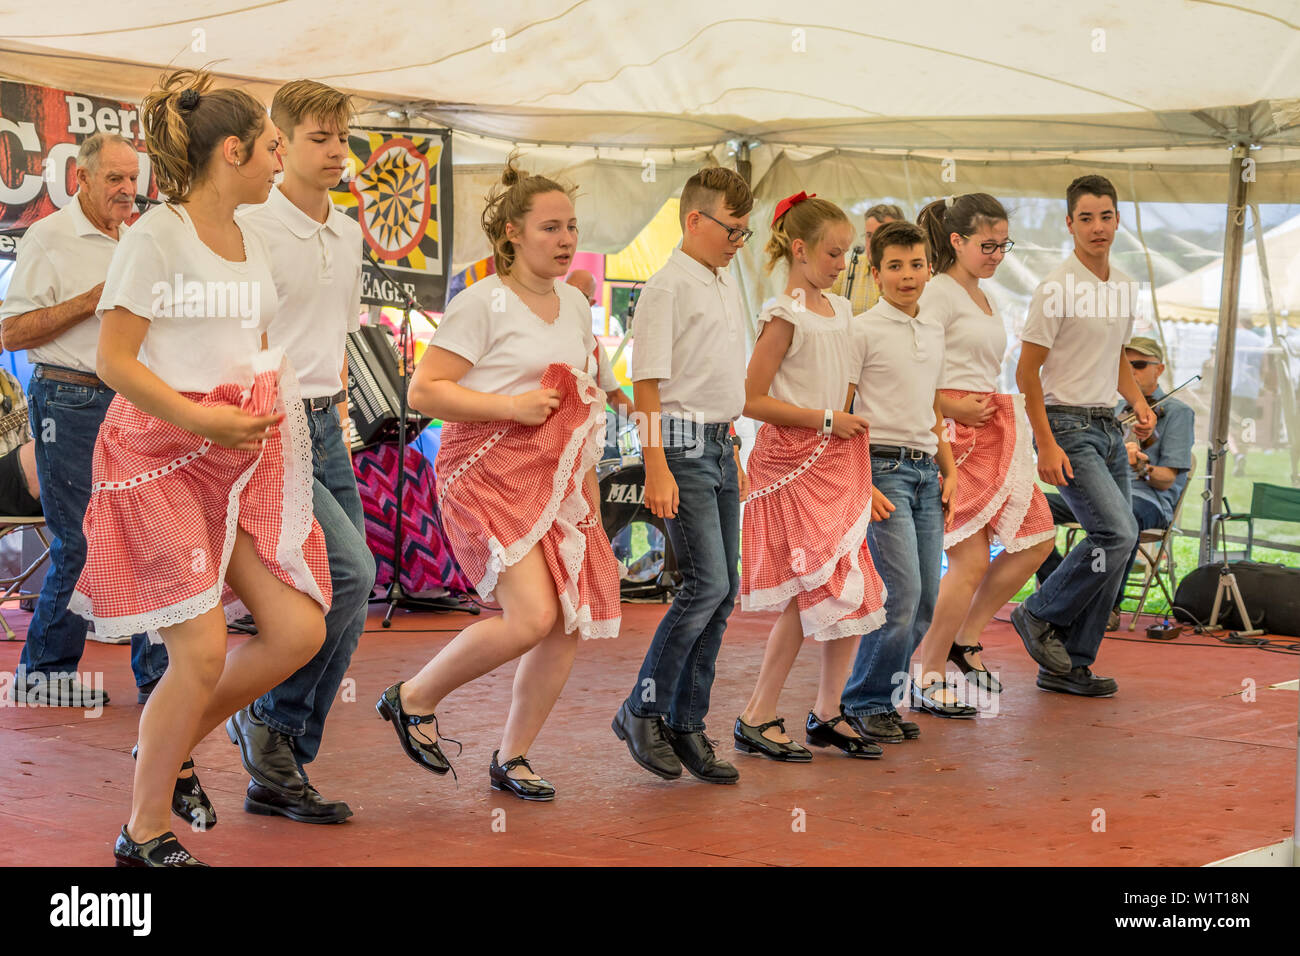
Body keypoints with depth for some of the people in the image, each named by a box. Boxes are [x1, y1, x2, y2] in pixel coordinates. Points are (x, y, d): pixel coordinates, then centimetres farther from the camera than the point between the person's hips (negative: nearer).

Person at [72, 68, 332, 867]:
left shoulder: (251, 242, 15)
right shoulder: (156, 237, -9)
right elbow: (114, 360, -12)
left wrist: (267, 410, 7)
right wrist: (198, 418, -22)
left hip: (245, 455, 7)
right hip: (160, 453, -7)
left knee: (299, 631, -4)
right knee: (202, 649, -12)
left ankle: (169, 745, 19)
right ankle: (145, 833, 6)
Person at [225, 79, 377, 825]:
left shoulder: (348, 233, 15)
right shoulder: (250, 228, -10)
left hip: (326, 431, 8)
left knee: (347, 597, 4)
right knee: (351, 571, -21)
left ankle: (279, 772, 13)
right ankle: (266, 717, 0)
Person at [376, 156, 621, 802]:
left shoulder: (575, 305, 15)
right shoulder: (483, 303, -8)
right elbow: (423, 391, -12)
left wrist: (589, 492, 22)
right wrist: (511, 406, -19)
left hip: (557, 482, 8)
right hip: (490, 473, -8)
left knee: (569, 626, 0)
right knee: (531, 615, -21)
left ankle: (511, 756, 17)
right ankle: (412, 700, 1)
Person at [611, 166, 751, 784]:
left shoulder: (727, 288, 16)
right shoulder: (667, 288, -10)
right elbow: (647, 385, -15)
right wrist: (657, 471, -20)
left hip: (719, 445, 9)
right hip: (681, 444, -9)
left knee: (722, 590, 7)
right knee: (706, 584, -13)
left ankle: (686, 726, 13)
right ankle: (643, 710, 1)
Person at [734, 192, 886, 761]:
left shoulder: (840, 310, 12)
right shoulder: (786, 317, -12)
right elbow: (752, 399, -16)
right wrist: (826, 420, -14)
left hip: (839, 464, 8)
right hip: (792, 464, -8)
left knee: (853, 592, 4)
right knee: (813, 592, -9)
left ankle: (827, 713, 15)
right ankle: (758, 719, 1)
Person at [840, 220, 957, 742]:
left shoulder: (935, 331, 15)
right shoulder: (863, 331, -6)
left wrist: (949, 472, 16)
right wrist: (860, 483, -14)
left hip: (926, 469, 7)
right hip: (884, 466, -7)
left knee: (925, 599, 4)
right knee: (902, 591, -14)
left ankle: (885, 698, 14)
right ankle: (865, 703, -1)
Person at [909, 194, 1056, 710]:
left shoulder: (982, 297, 21)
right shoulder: (938, 292, -8)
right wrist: (951, 406, -18)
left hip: (993, 429, 10)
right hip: (955, 433, -9)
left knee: (1037, 537, 6)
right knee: (970, 560, -11)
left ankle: (965, 638, 18)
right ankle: (926, 673, 3)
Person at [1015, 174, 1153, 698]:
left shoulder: (1126, 287, 12)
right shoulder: (1057, 288, -12)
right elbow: (1027, 371, -12)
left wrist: (1140, 403, 7)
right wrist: (1047, 447, -18)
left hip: (1109, 428, 8)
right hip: (1067, 426, -8)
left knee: (1115, 541, 4)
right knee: (1117, 532, -20)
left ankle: (1069, 665, 12)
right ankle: (1039, 615, -1)